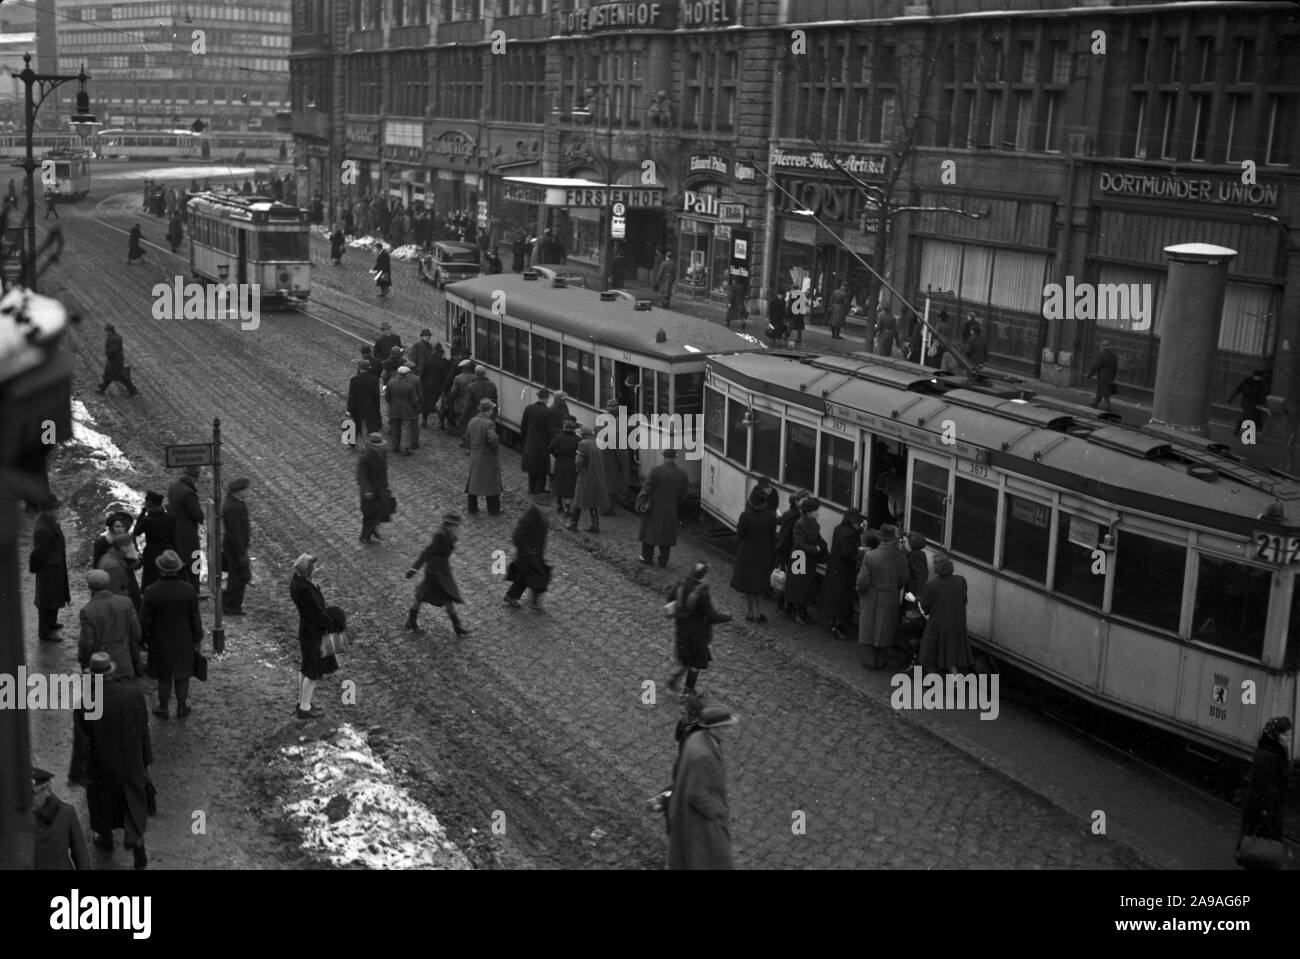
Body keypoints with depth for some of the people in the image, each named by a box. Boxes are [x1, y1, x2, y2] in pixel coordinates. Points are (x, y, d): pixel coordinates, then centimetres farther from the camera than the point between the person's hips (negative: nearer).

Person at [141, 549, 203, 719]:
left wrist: (143, 639, 3)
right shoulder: (188, 590, -18)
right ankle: (182, 708, 31)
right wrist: (198, 639, 5)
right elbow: (195, 618, -9)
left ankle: (163, 709, 31)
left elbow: (144, 621, -14)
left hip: (161, 642, -1)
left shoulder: (151, 592, -24)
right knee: (182, 675, 19)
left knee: (164, 677, 17)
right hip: (183, 641, 1)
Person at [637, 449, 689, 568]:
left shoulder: (656, 471, -16)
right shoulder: (682, 475, -5)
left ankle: (647, 558, 23)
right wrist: (677, 508, 17)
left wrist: (640, 505, -8)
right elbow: (683, 496, 3)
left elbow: (646, 490, -15)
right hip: (670, 511, 2)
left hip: (653, 509, -2)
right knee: (666, 535, 13)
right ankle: (663, 561, 17)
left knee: (650, 531, 14)